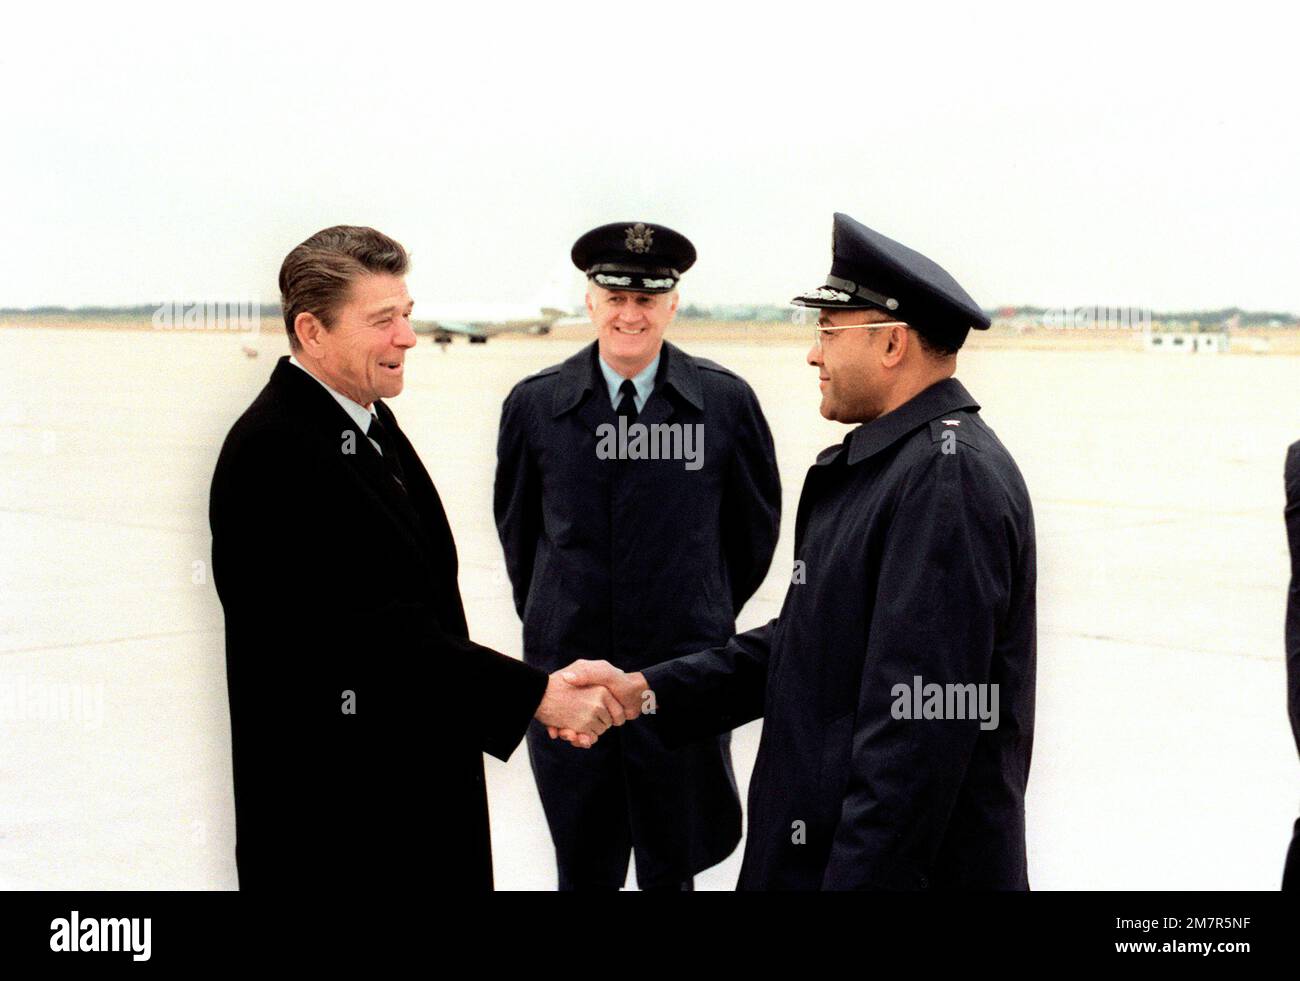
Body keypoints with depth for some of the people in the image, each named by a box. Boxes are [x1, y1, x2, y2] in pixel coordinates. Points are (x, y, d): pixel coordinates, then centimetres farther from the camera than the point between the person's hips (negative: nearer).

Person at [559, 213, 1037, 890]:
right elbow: (801, 644, 13)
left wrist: (862, 874, -24)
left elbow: (923, 724, -25)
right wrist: (647, 690, 6)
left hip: (905, 863, -9)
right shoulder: (881, 463, 12)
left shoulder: (949, 476, -20)